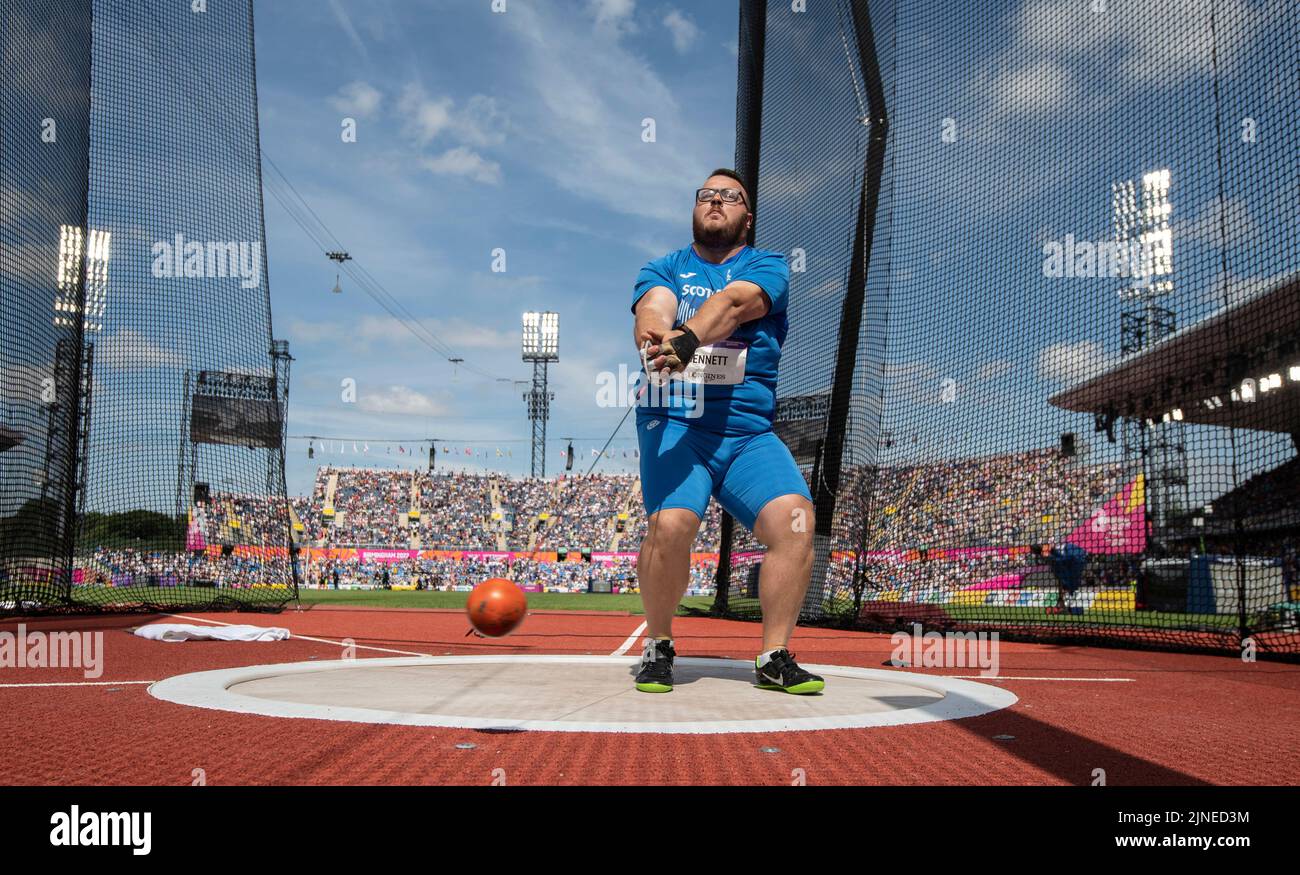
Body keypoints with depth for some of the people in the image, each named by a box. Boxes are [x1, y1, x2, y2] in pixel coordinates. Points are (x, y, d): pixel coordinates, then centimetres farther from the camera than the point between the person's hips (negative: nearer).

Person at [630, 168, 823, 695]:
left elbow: (733, 303, -13)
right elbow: (652, 308, -9)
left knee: (794, 519, -19)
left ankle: (774, 658, -1)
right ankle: (657, 647, 1)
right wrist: (656, 337, -34)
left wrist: (685, 339, -34)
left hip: (749, 432, 1)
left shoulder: (767, 267, 10)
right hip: (674, 424, -1)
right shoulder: (663, 269, 15)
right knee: (671, 523, -25)